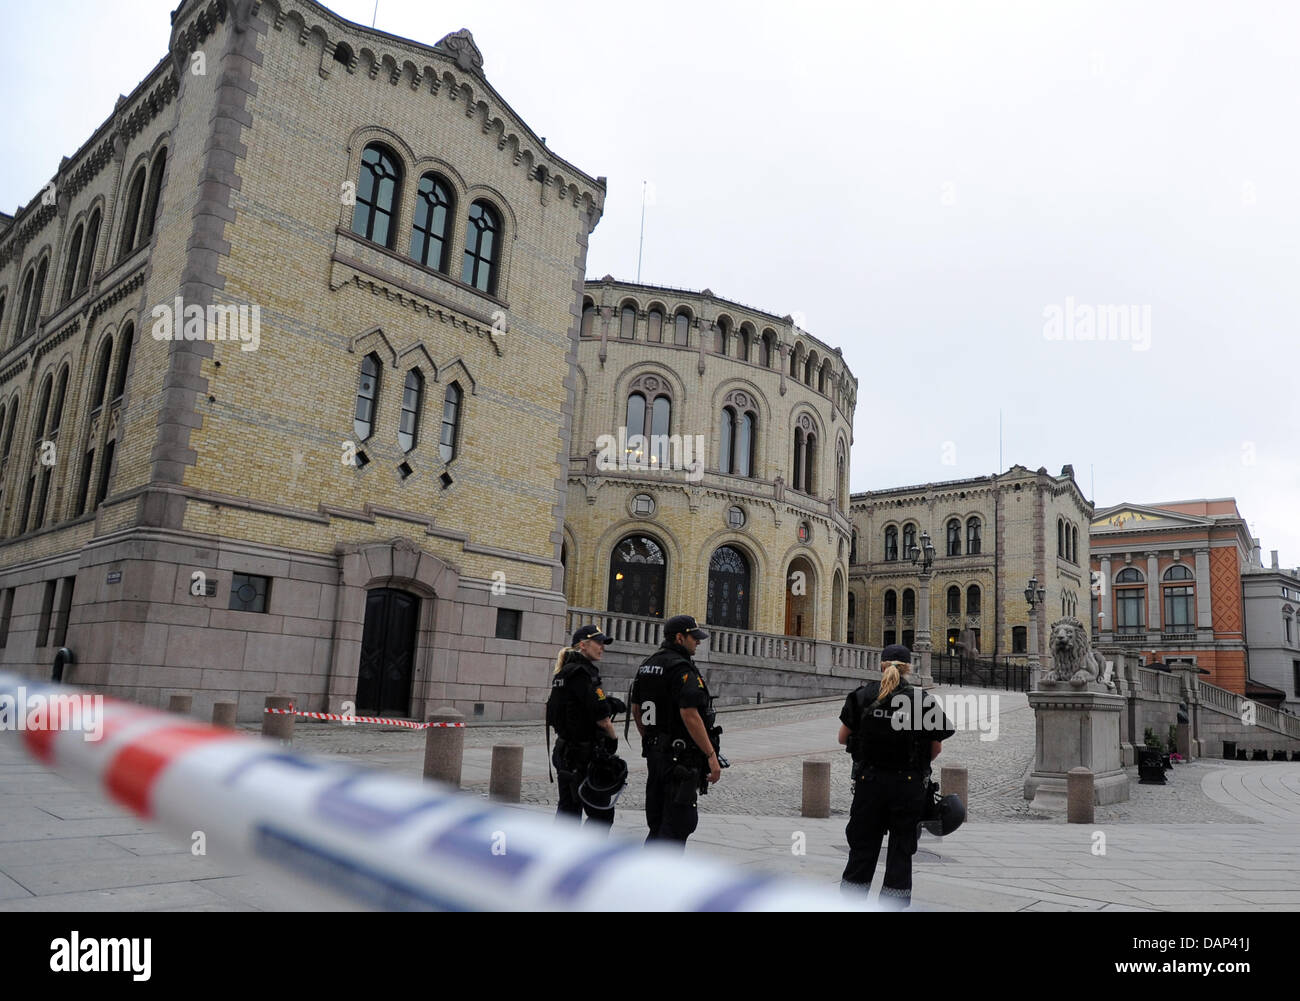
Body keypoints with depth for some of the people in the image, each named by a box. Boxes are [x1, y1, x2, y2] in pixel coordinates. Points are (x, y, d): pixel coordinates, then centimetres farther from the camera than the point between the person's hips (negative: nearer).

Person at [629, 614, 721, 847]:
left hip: (655, 753, 9)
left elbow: (636, 710, 18)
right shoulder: (682, 669, -16)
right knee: (678, 822, -3)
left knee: (658, 822, 17)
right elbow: (690, 715, -24)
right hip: (681, 756, -9)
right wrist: (711, 755, -20)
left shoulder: (646, 666, 12)